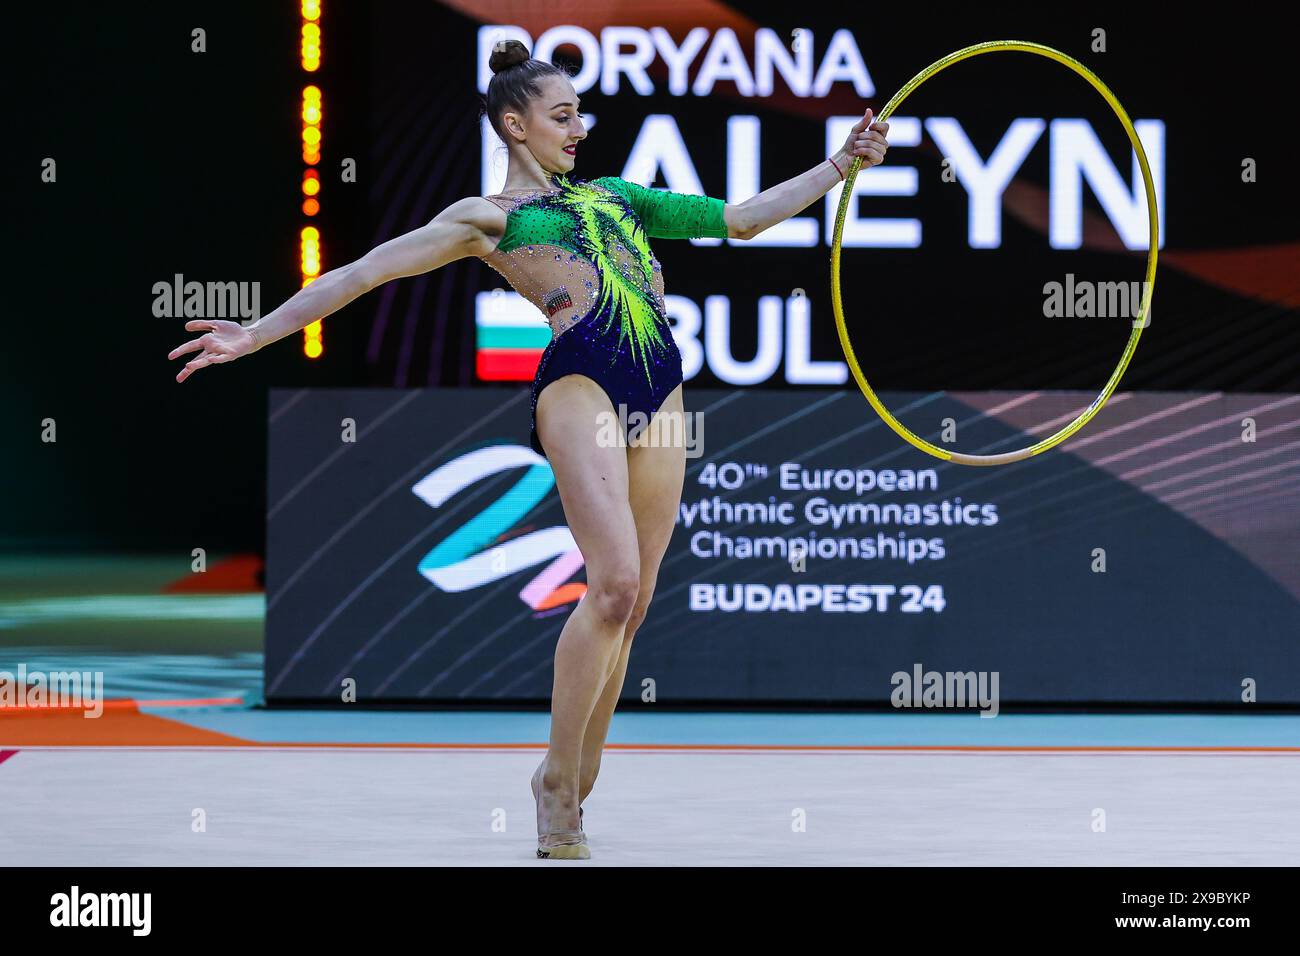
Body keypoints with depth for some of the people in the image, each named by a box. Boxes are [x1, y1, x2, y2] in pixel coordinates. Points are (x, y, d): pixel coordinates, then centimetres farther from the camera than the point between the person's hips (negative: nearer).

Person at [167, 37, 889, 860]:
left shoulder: (615, 195, 26)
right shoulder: (488, 217, 10)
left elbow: (741, 218, 31)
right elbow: (363, 273, 4)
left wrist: (842, 165, 28)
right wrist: (257, 334, -4)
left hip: (659, 388, 6)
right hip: (581, 380, -6)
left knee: (632, 601, 1)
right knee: (615, 583, -20)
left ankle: (574, 789, 9)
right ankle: (559, 784, -9)